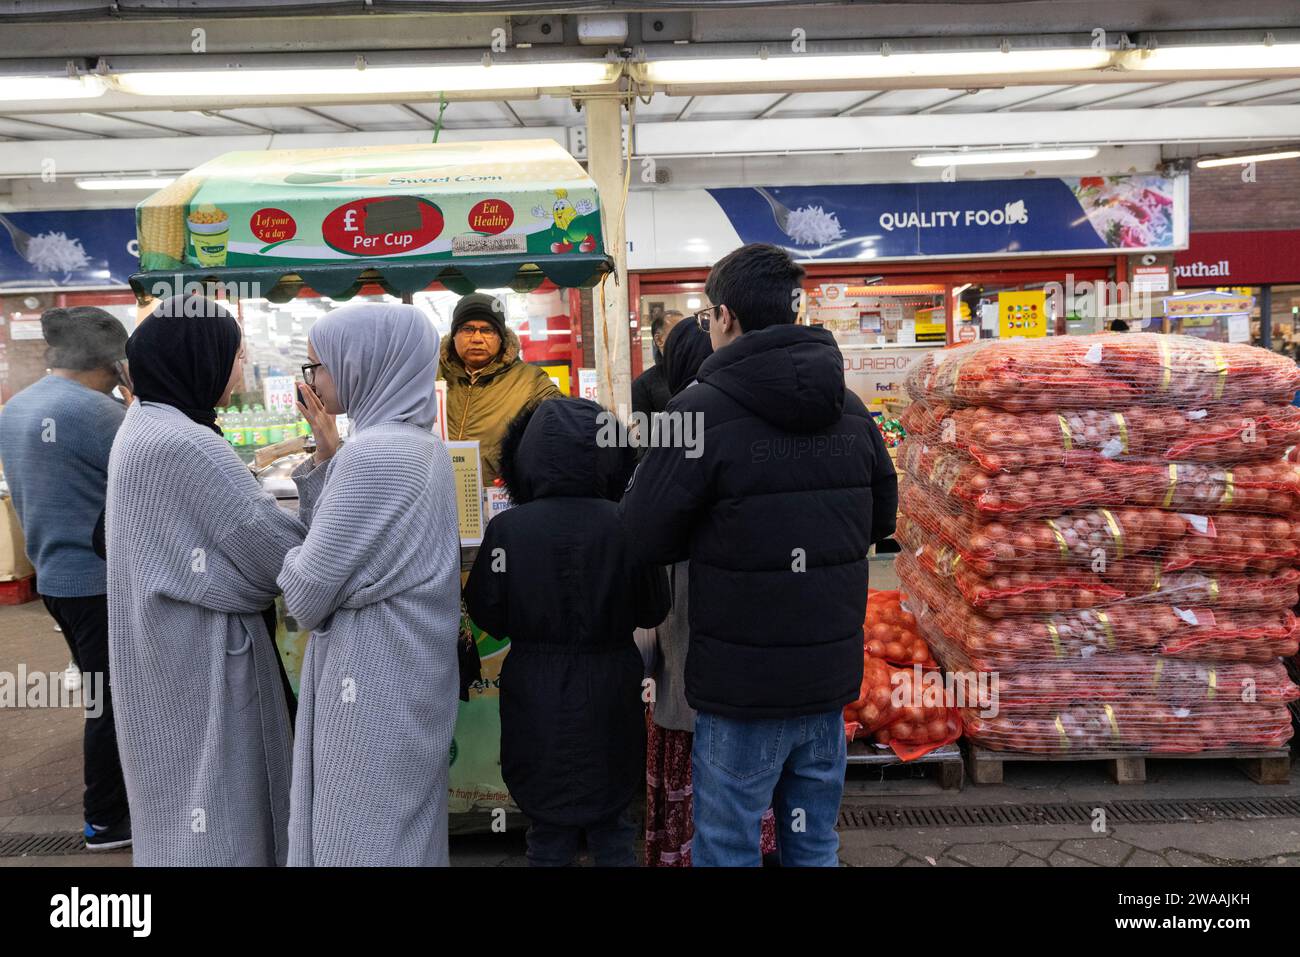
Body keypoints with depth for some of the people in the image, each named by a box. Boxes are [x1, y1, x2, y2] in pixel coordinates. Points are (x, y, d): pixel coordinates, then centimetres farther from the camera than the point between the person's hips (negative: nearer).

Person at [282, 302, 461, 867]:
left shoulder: (373, 454, -22)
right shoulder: (422, 445, 7)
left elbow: (307, 590, -18)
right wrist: (327, 455, 2)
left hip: (372, 686, -9)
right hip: (410, 678, 10)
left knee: (363, 838, 6)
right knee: (404, 828, 22)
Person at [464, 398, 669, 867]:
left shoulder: (507, 528, -15)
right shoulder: (628, 525, -13)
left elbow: (487, 614, -6)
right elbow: (653, 611, -3)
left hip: (538, 699, 0)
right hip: (609, 695, 1)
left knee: (547, 829, 15)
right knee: (612, 825, 18)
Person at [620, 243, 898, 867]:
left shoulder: (702, 410, -17)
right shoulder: (851, 409, 2)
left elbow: (641, 540, -12)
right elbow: (881, 518, 15)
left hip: (742, 684, -5)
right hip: (832, 677, 6)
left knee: (727, 848, 11)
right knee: (814, 844, 21)